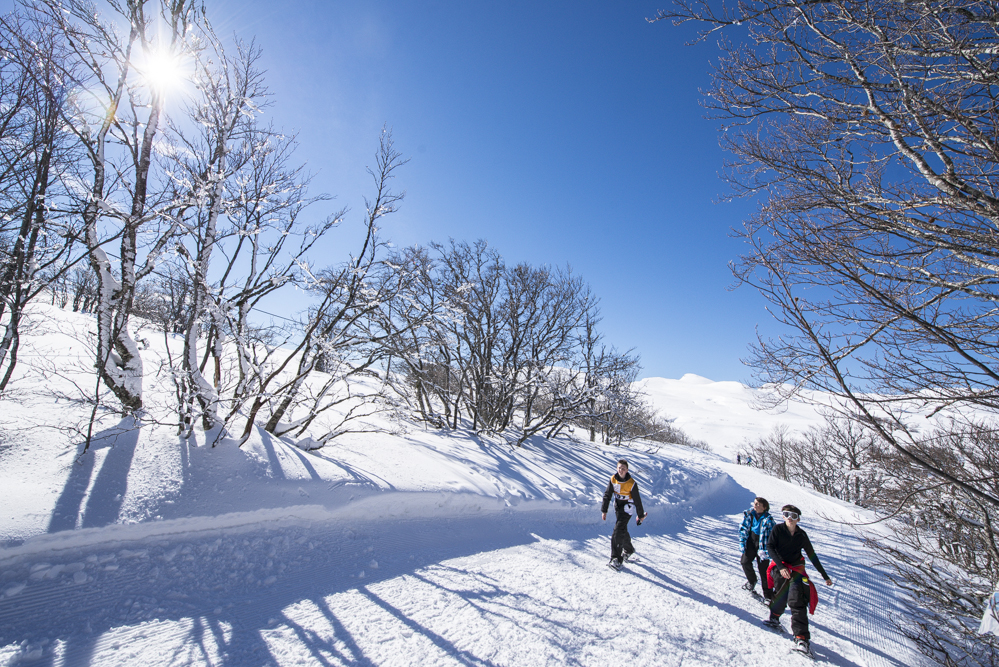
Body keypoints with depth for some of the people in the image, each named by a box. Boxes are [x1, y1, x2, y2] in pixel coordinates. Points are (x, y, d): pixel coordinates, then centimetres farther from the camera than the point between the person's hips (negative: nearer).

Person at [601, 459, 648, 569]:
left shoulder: (632, 483, -18)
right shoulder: (613, 479, -7)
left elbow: (637, 500, -7)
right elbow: (607, 495, -2)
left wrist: (641, 515, 2)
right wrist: (604, 510, -4)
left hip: (627, 507, -5)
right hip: (618, 506, 5)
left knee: (618, 532, -16)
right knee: (623, 530, 20)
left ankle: (616, 559, -12)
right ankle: (628, 550, 45)